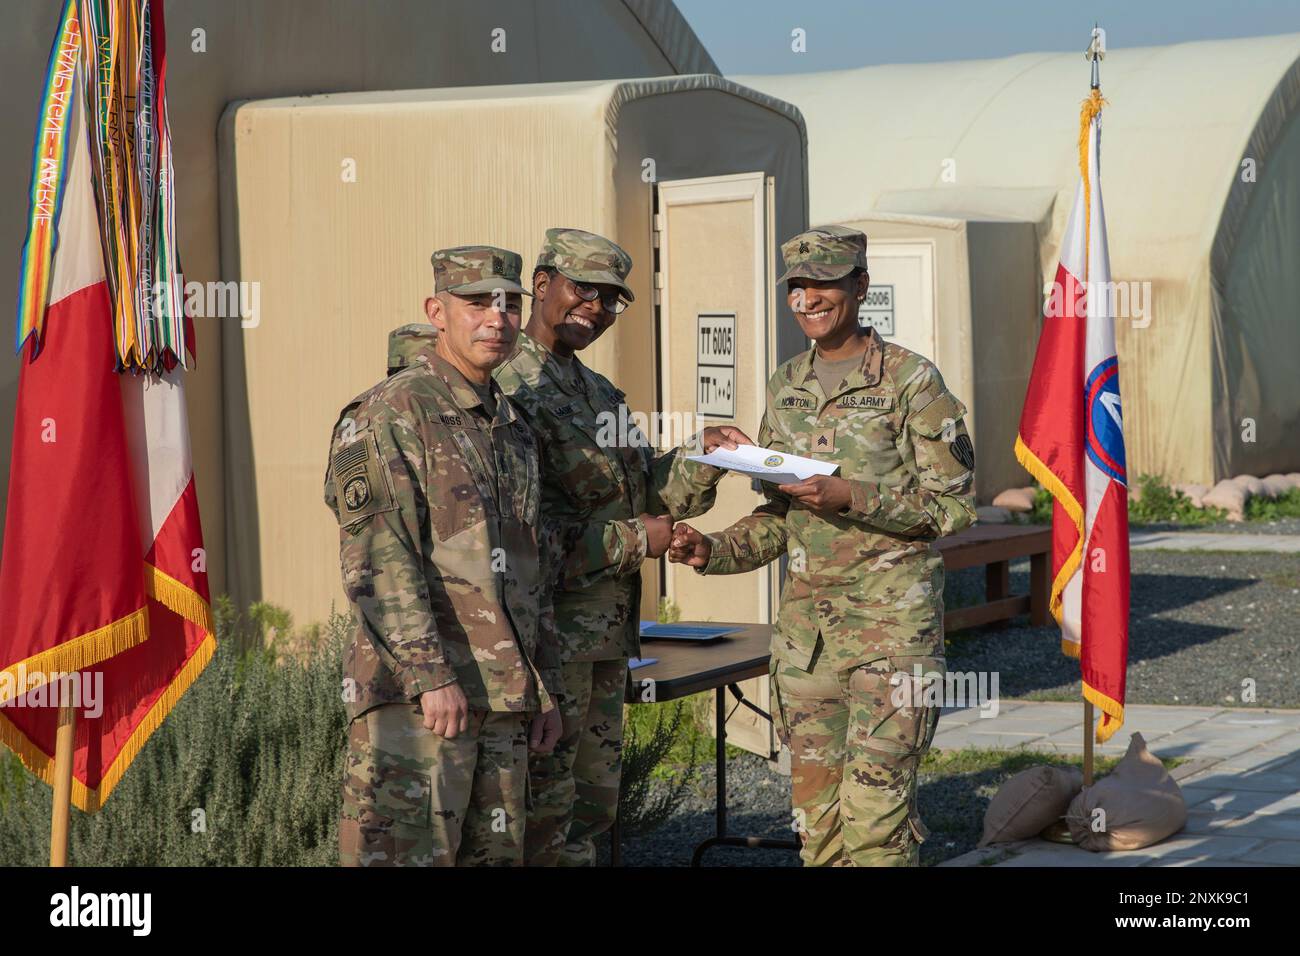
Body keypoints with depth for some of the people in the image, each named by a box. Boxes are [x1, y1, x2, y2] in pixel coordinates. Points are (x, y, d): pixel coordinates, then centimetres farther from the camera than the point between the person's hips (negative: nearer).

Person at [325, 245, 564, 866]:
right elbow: (376, 558, -16)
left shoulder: (513, 430, 19)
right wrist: (431, 674, -23)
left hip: (503, 698, 8)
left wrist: (547, 688, 19)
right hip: (414, 696, -8)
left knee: (494, 854, 10)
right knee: (404, 853, -10)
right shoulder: (390, 414, -7)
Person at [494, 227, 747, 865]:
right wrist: (636, 541, -15)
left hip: (606, 631, 10)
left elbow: (648, 492, 19)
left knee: (594, 801, 16)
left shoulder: (598, 392, 18)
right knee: (546, 812, -3)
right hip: (549, 632, -10)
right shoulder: (507, 388, -14)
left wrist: (701, 454, 0)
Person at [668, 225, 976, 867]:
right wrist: (714, 552, -2)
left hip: (892, 620, -6)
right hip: (805, 622, 6)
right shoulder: (786, 387, 12)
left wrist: (854, 498, -20)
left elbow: (953, 507, -8)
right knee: (817, 815, 8)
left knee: (873, 810, -11)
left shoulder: (910, 380, -6)